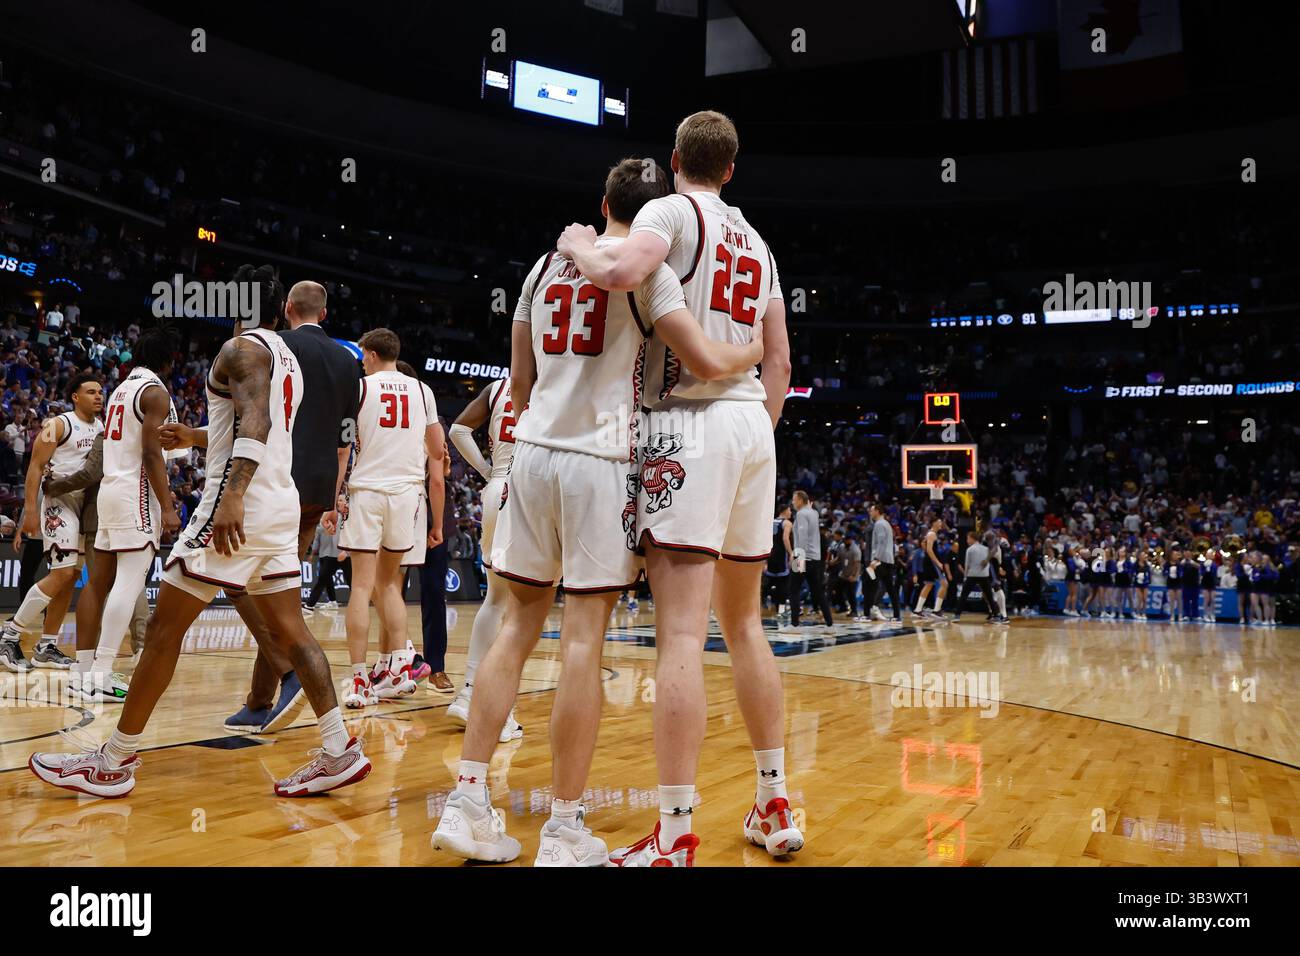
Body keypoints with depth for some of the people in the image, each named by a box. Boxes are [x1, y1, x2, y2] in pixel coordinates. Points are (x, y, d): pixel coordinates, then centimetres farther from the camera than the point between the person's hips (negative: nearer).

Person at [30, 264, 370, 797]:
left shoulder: (243, 347, -6)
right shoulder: (287, 359, 21)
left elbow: (256, 417, -24)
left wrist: (233, 495, -35)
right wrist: (193, 436, 41)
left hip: (240, 506, -9)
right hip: (280, 506, 9)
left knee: (164, 628, -1)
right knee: (288, 631, 7)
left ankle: (114, 762, 7)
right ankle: (340, 750, 1)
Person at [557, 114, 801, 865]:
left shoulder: (670, 211, -1)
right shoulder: (757, 243, 21)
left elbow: (619, 273, -23)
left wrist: (579, 245, -2)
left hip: (691, 423, -7)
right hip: (755, 421, 8)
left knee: (681, 633, -10)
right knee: (745, 624, 15)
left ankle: (677, 837, -9)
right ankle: (775, 807, 22)